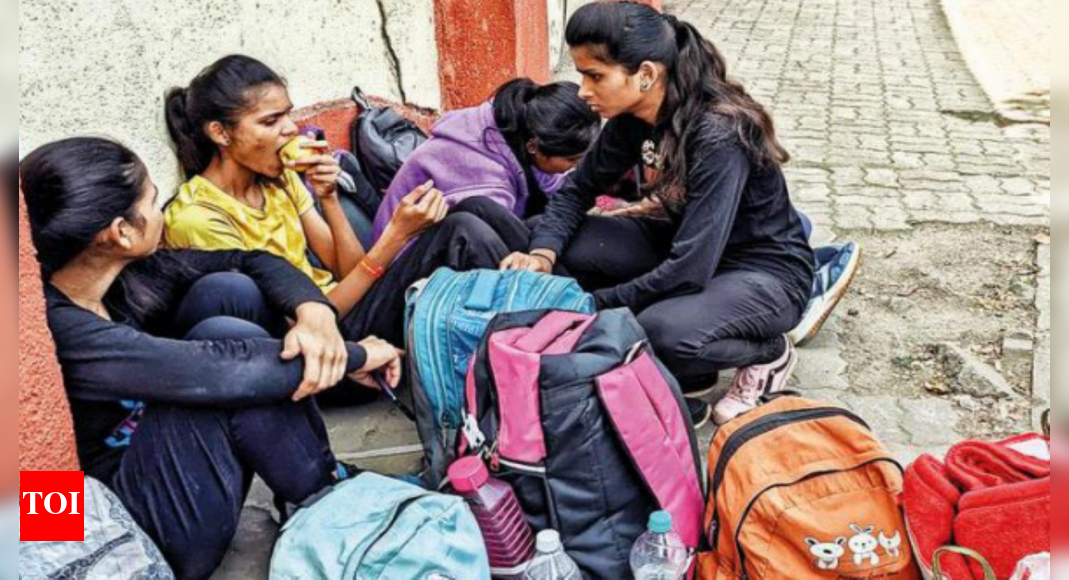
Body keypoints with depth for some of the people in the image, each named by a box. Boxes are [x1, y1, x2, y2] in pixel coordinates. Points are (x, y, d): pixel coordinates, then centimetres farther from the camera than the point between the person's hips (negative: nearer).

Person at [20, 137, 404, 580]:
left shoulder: (120, 274, -5)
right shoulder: (61, 334, -29)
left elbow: (251, 261, -1)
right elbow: (222, 369, -32)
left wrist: (314, 312, -22)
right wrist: (356, 356, -20)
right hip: (125, 526, -8)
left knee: (227, 291, -9)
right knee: (224, 335, -26)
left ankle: (317, 474, -4)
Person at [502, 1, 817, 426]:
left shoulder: (719, 137, -31)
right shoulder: (635, 116, -9)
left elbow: (689, 271, -34)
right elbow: (579, 187, 1)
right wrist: (542, 253, -18)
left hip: (768, 273, -7)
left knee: (662, 330, -36)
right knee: (572, 244, -11)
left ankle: (769, 354, -2)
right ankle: (682, 367, 2)